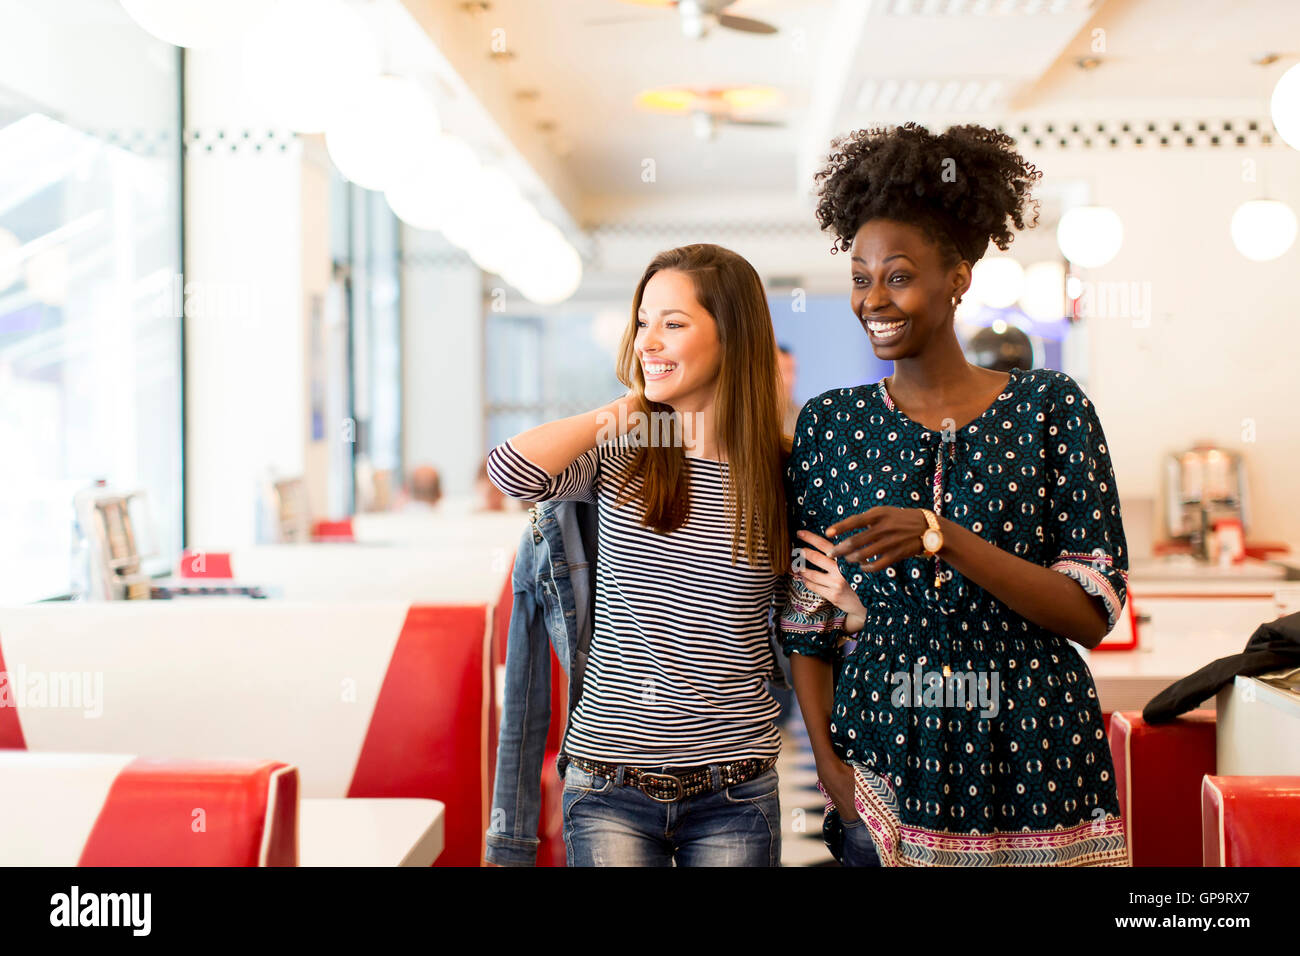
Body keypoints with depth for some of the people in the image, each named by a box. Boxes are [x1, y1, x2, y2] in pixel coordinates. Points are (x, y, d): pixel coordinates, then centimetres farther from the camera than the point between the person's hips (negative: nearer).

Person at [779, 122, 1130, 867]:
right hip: (883, 763, 1)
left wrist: (943, 538, -21)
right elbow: (806, 621, 5)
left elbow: (1094, 612, -9)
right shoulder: (828, 425, 3)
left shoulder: (1051, 407, -3)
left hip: (1035, 761, -1)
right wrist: (828, 762, -7)